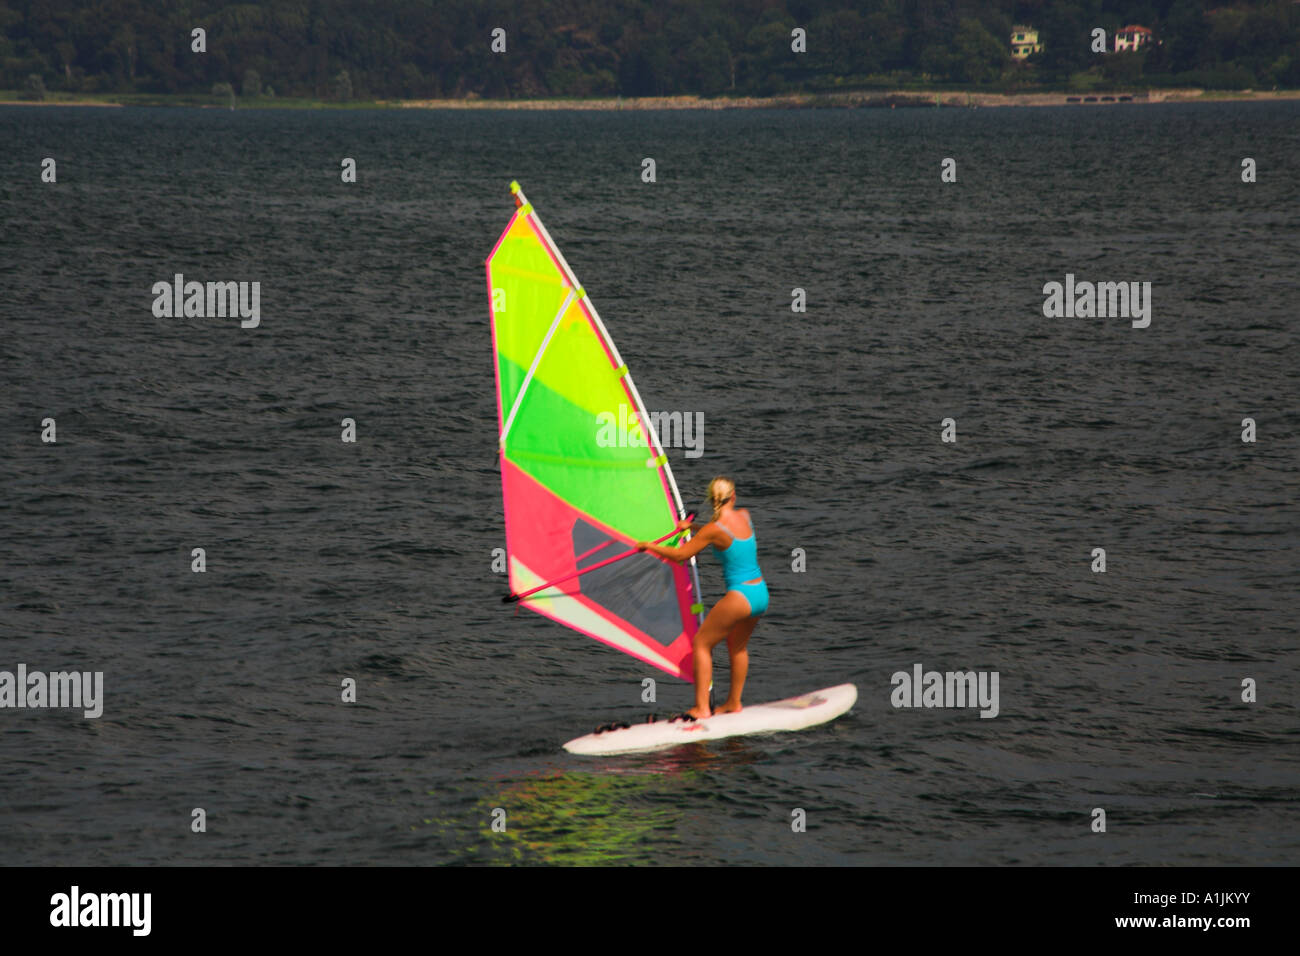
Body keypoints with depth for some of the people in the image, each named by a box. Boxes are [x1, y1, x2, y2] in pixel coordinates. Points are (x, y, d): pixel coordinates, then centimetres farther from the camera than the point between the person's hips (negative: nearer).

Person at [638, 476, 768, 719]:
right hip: (761, 593, 7)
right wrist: (691, 526, 28)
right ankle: (733, 703, 34)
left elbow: (680, 555, -6)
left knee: (702, 643, 5)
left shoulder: (713, 530, -14)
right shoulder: (744, 515, 4)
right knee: (737, 646, 26)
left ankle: (701, 708, 0)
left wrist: (650, 546, 7)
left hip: (740, 596, -7)